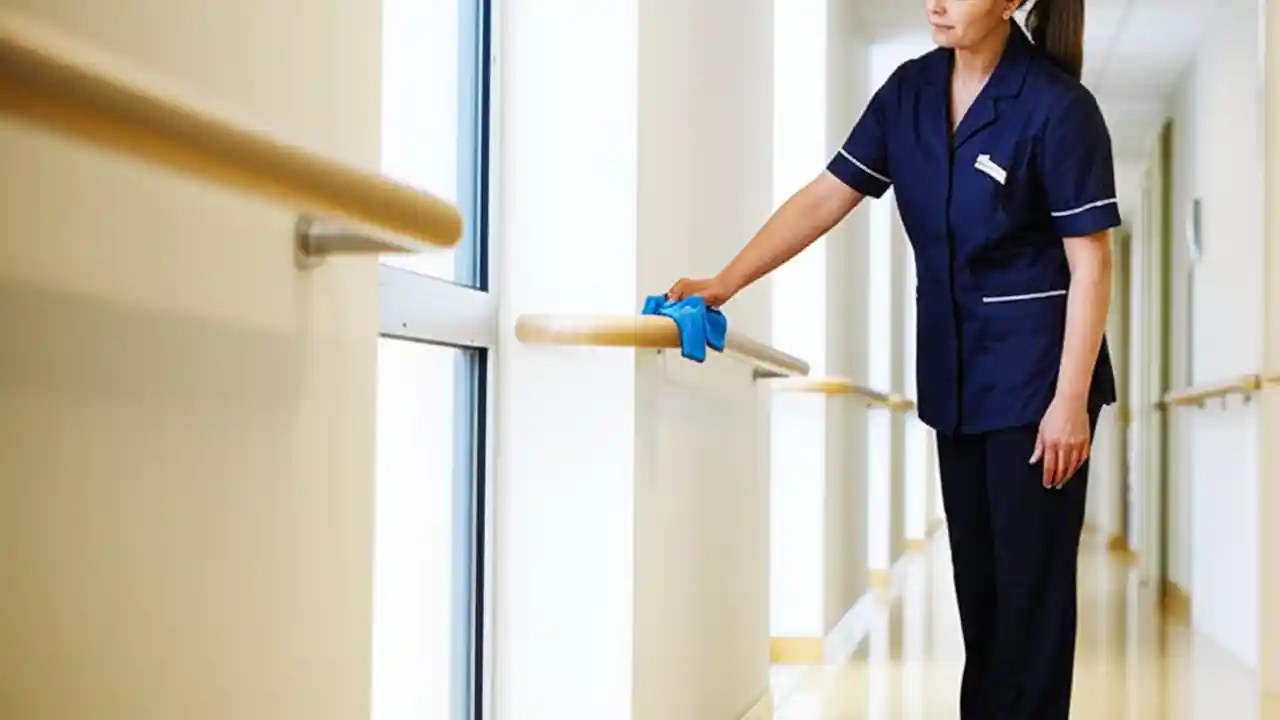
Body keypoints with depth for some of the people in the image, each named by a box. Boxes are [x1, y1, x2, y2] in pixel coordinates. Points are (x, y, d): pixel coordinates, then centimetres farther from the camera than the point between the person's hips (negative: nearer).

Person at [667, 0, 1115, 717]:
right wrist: (724, 284, -5)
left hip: (1035, 378, -6)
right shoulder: (911, 91, 3)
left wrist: (1070, 400, -17)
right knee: (975, 577, 12)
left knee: (1030, 579, -2)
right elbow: (825, 198, 3)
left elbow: (1090, 263, -14)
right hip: (956, 376, 6)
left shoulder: (1058, 107, -15)